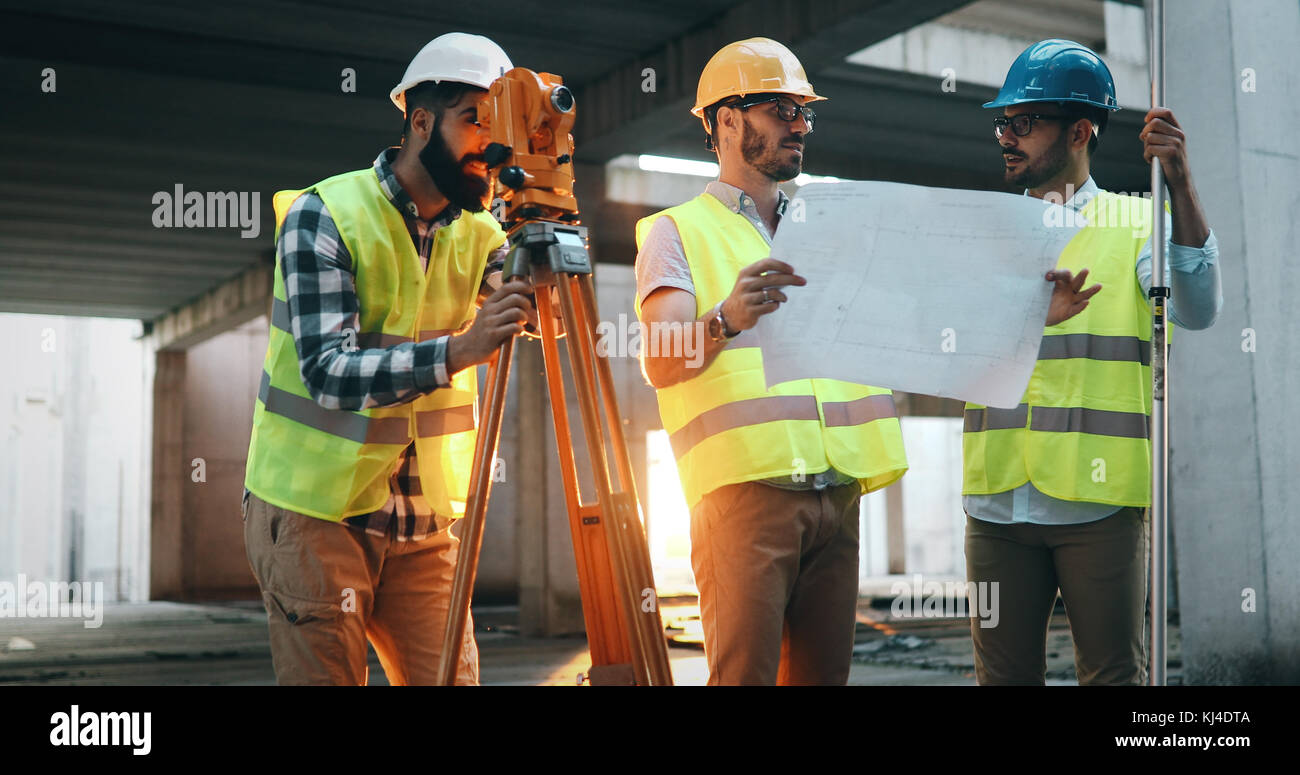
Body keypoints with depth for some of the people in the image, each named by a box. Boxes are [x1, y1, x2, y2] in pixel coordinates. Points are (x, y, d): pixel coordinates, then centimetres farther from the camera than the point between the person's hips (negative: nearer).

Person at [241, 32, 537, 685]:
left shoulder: (479, 234, 5)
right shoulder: (325, 214, -12)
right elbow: (329, 372, -22)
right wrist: (458, 350, -34)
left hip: (424, 523, 5)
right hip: (312, 513, -5)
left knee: (451, 677, 4)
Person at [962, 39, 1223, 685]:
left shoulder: (1134, 223, 6)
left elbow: (1196, 310, -11)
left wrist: (1180, 183, -19)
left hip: (1098, 503, -3)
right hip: (997, 502, 3)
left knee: (1113, 673, 3)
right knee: (1004, 675, 9)